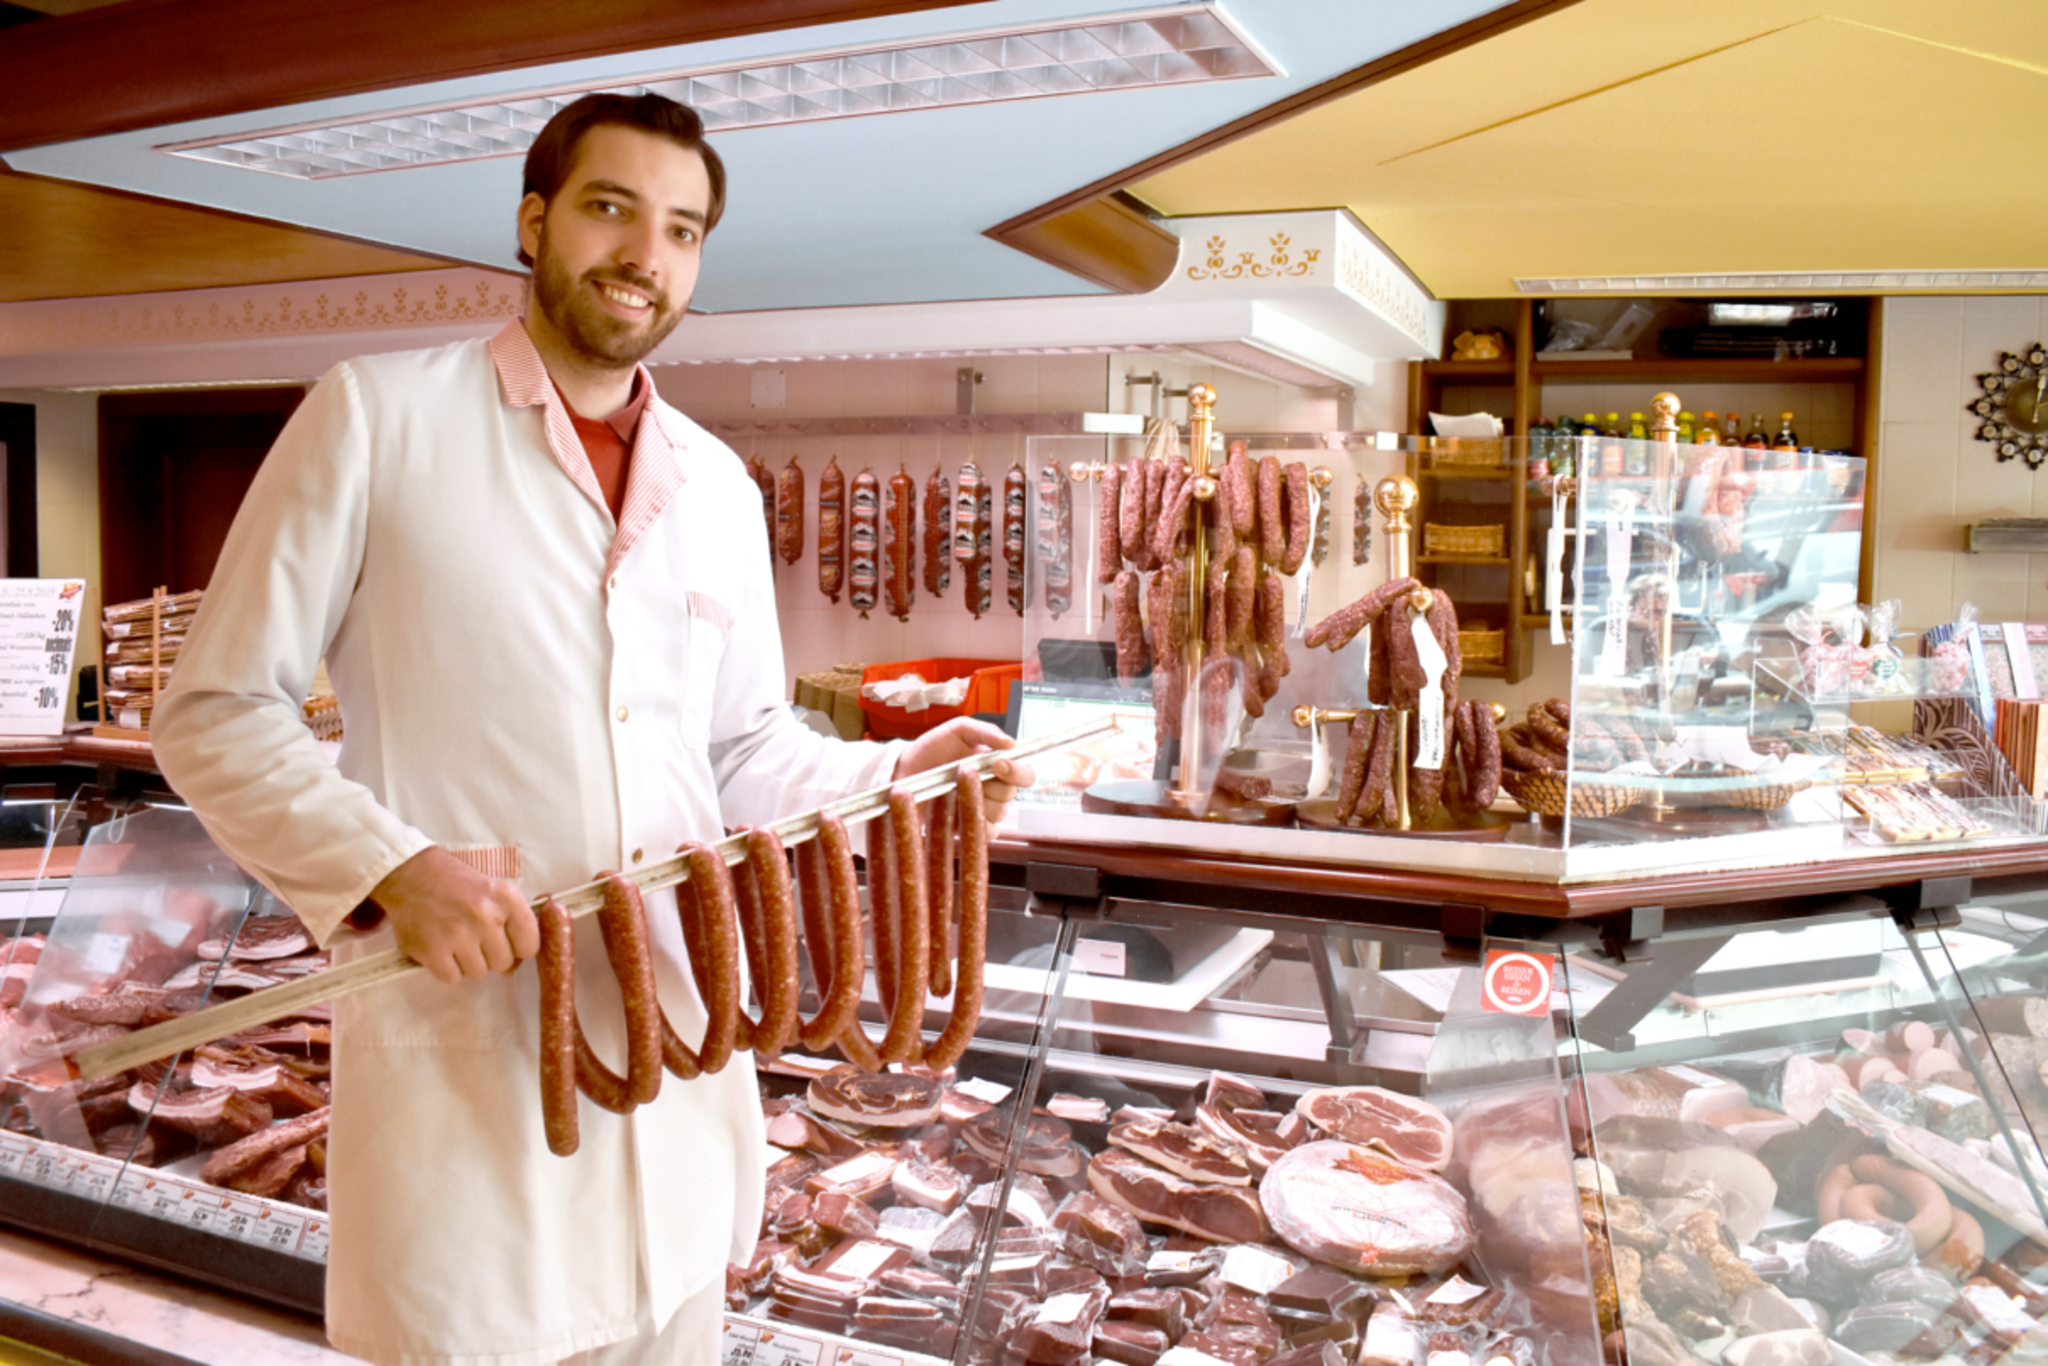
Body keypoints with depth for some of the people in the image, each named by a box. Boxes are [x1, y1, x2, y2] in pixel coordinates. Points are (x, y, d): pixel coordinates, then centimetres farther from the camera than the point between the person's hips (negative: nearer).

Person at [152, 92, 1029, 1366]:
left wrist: (893, 771, -1)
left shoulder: (717, 485, 11)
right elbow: (215, 713, -4)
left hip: (680, 1048, 5)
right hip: (462, 1056, -4)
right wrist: (390, 869, -19)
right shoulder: (377, 415, -4)